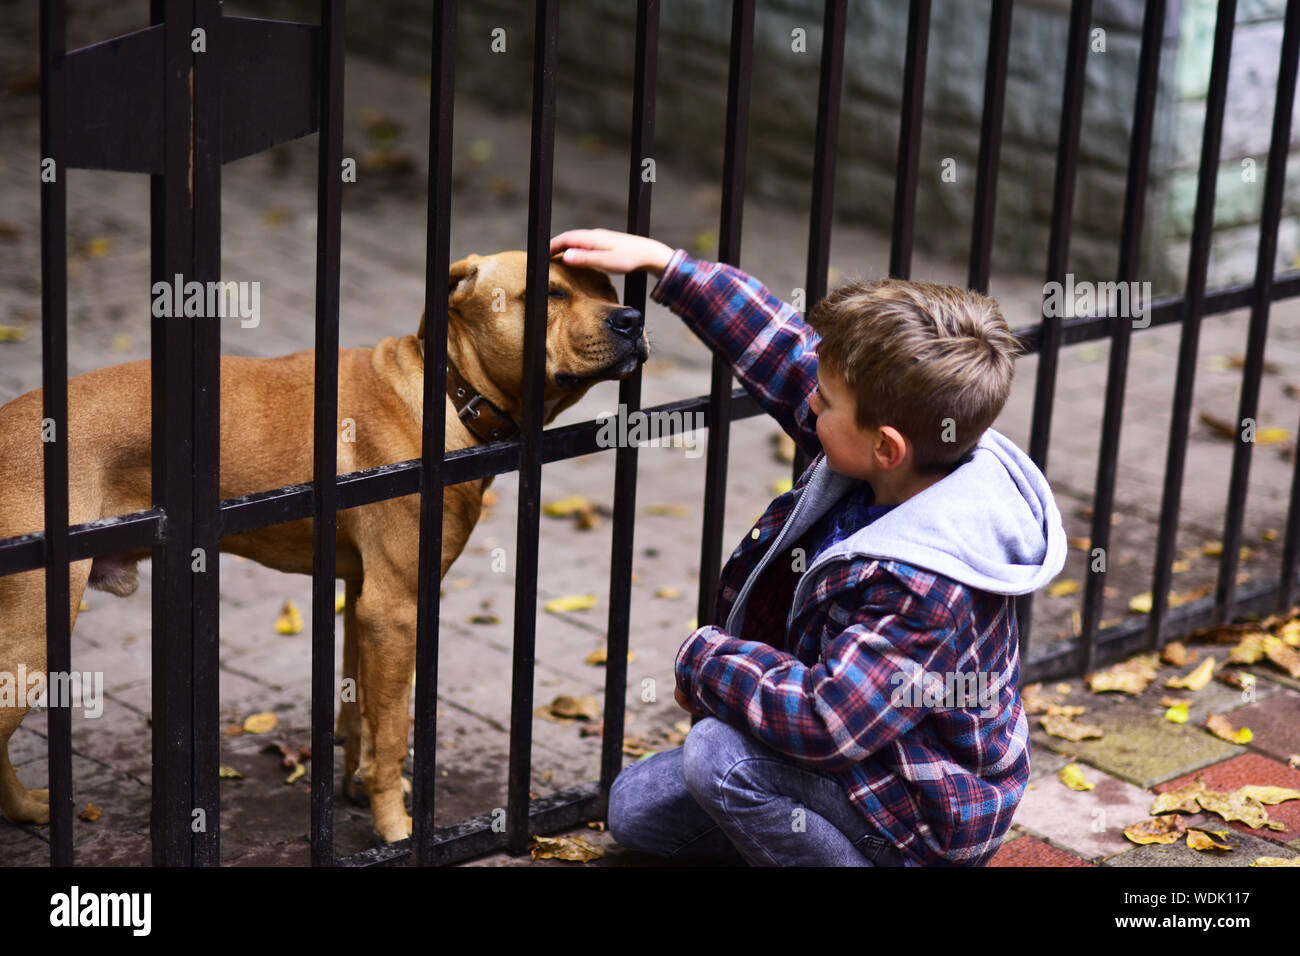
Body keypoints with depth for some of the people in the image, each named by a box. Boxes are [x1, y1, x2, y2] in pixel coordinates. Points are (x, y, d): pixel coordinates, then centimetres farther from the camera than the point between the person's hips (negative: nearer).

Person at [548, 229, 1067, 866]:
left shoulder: (924, 586, -37)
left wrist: (706, 660, -21)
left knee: (719, 755, -29)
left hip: (926, 823, -9)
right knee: (635, 806, 10)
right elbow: (786, 353, -1)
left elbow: (825, 720, -38)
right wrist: (661, 263, 1)